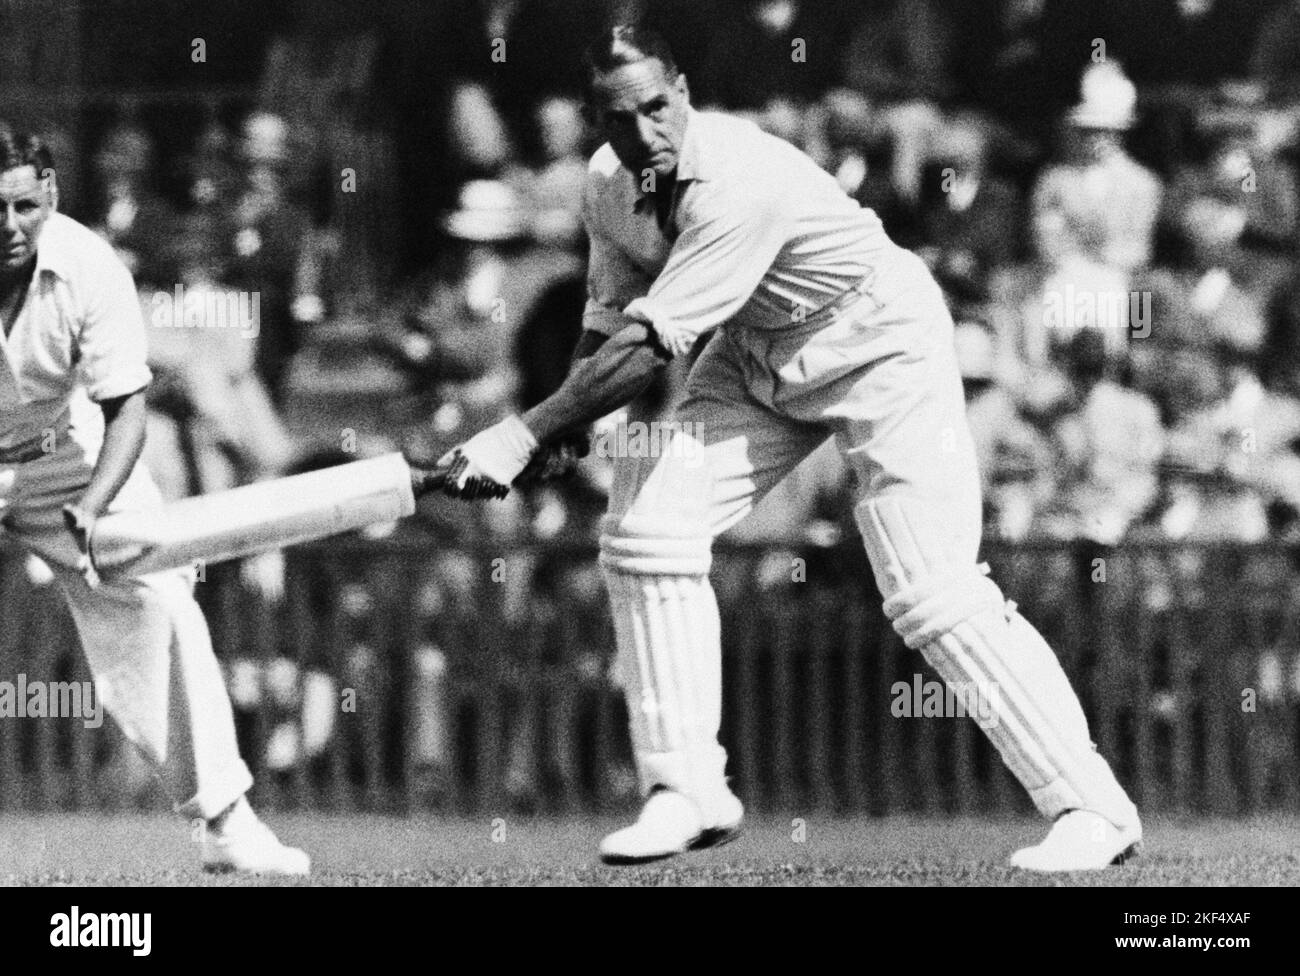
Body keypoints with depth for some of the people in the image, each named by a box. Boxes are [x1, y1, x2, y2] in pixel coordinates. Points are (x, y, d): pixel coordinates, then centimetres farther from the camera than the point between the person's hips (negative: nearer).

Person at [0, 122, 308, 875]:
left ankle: (226, 821, -3)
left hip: (66, 450, 1)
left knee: (160, 604, -9)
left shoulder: (91, 269, -23)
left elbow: (126, 410, -17)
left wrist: (90, 509, -33)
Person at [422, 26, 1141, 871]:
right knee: (647, 522, -8)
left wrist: (522, 436, -37)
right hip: (759, 356, 8)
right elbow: (611, 322, 2)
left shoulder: (739, 183, -34)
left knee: (933, 592, -16)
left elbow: (651, 347, -36)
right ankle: (688, 792, 1)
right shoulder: (611, 184, -8)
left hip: (881, 347, -8)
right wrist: (551, 435, -16)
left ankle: (1093, 806, -10)